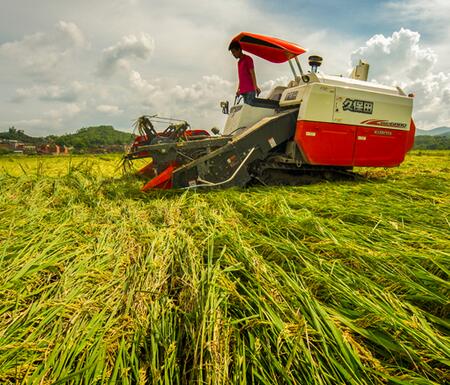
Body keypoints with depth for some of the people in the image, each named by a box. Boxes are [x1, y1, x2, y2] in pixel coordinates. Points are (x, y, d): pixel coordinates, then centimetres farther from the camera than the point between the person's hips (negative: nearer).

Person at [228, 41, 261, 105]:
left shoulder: (248, 59, -1)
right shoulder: (239, 62, 22)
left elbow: (252, 73, -10)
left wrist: (255, 86, -21)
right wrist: (238, 89, 19)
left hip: (250, 90, -8)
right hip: (243, 91, 8)